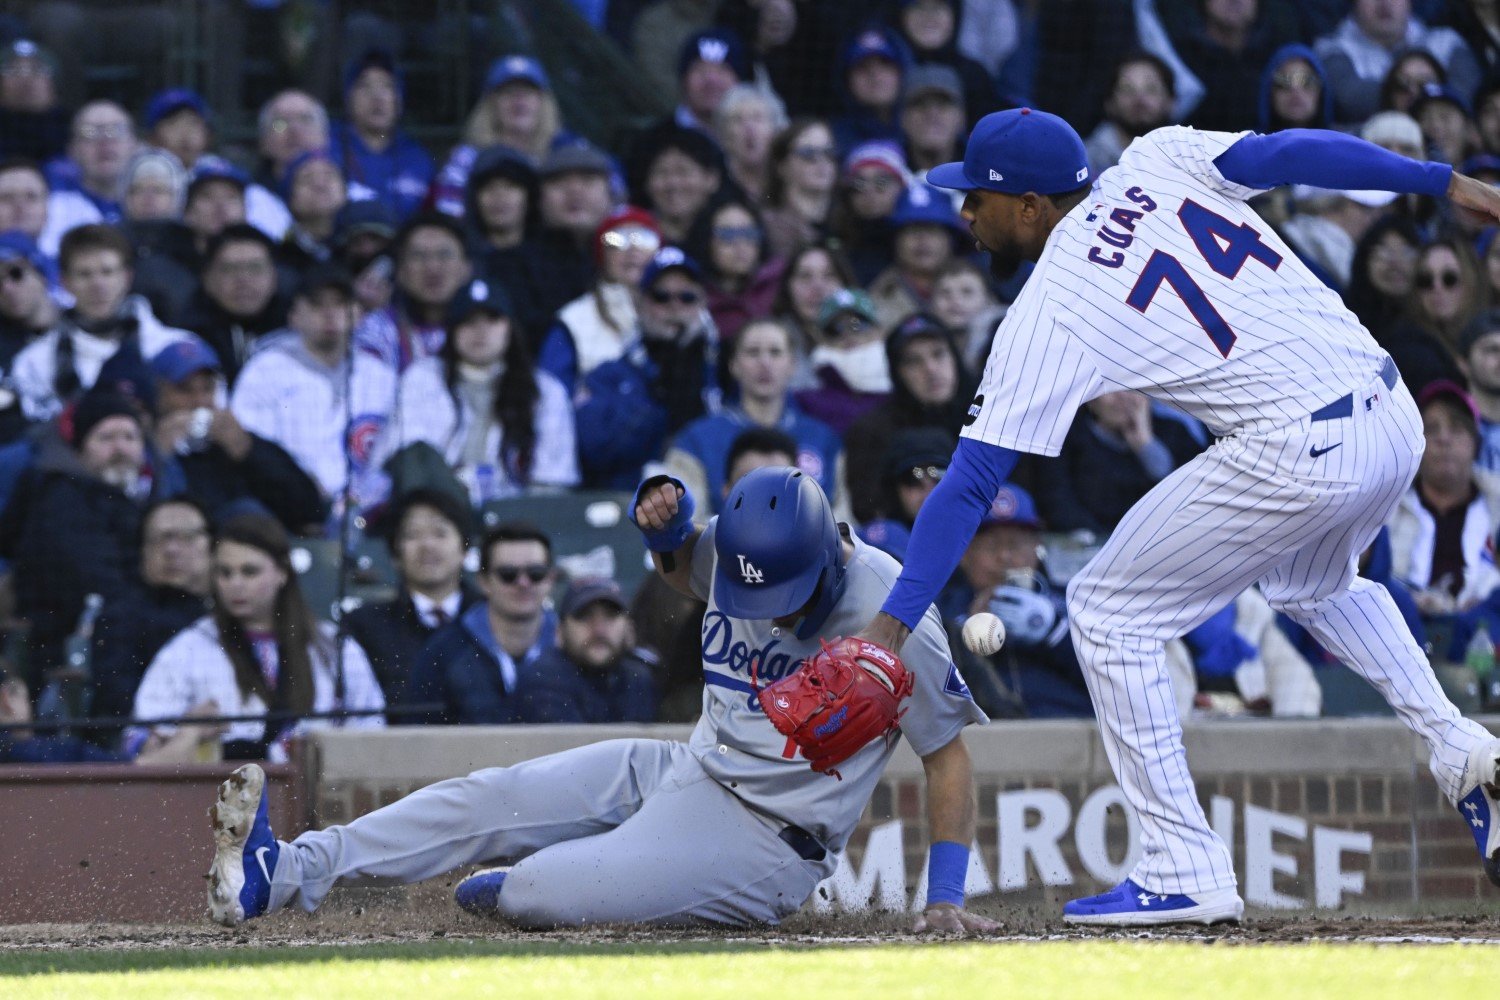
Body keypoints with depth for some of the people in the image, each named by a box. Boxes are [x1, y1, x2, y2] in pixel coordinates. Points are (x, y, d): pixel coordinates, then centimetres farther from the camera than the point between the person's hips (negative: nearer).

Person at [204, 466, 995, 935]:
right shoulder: (737, 553, -4)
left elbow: (948, 757, -13)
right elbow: (685, 572, 22)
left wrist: (945, 899, -20)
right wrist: (664, 524, -3)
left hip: (767, 843, -7)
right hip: (687, 774, 7)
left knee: (548, 894, -23)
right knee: (487, 799, -8)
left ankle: (497, 894, 12)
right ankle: (283, 872, -9)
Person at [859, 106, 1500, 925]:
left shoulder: (1044, 317, -4)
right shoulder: (1158, 161, 10)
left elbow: (970, 484, -5)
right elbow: (1285, 153, -2)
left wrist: (891, 625, -4)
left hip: (1297, 456, -7)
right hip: (1393, 420, 7)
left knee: (1107, 610, 8)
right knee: (1309, 582, 37)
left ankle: (1184, 872, 4)